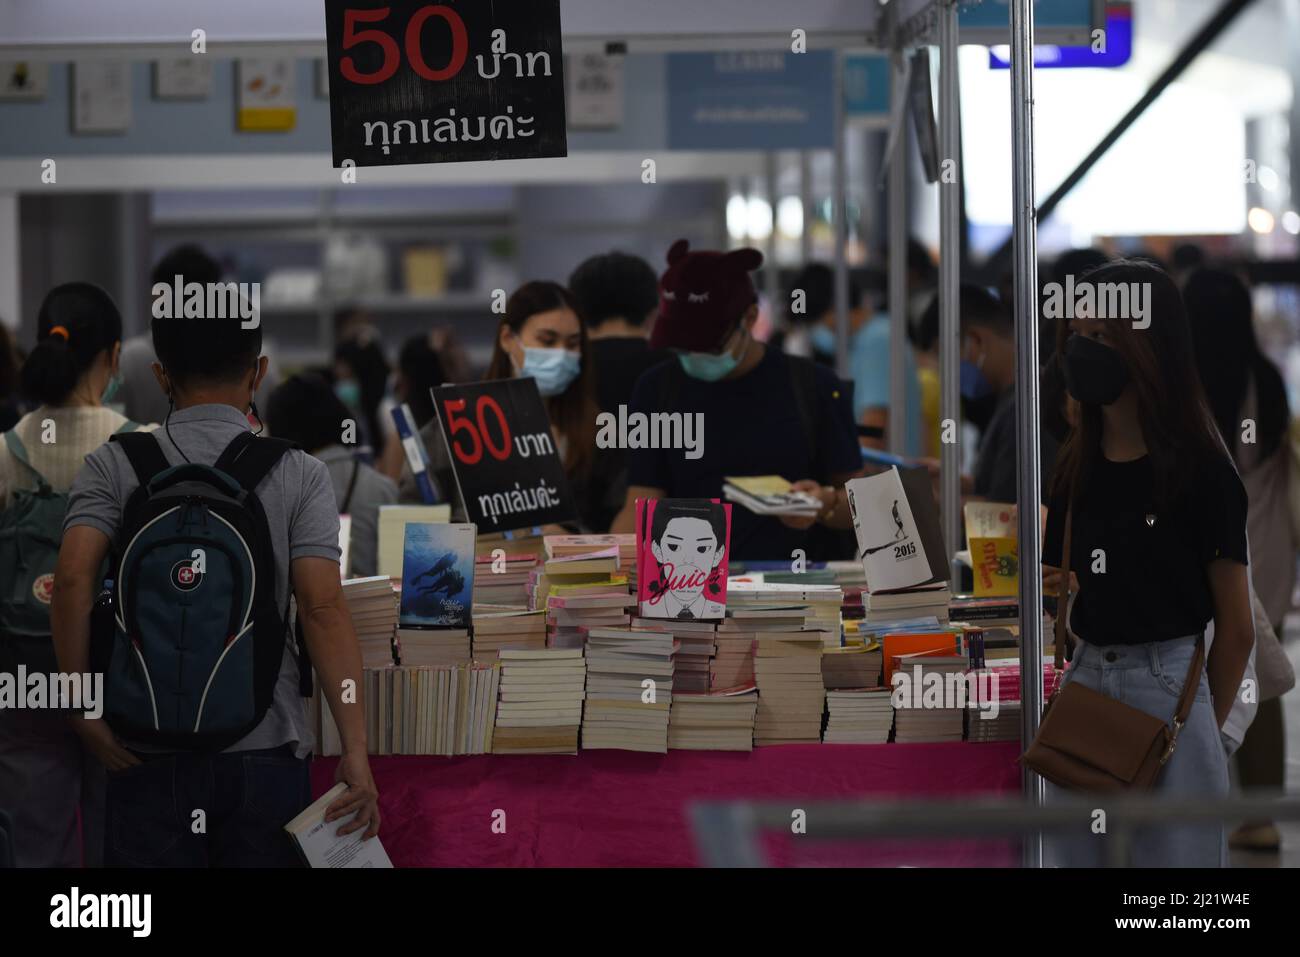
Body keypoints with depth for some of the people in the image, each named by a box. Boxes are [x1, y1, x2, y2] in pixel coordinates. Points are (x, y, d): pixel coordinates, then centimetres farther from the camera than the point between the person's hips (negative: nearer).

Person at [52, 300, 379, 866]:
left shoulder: (113, 467, 1)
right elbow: (323, 608, -10)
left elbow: (73, 579, -12)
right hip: (265, 747, 0)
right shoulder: (299, 475, 0)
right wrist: (355, 750, -12)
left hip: (149, 750, 0)